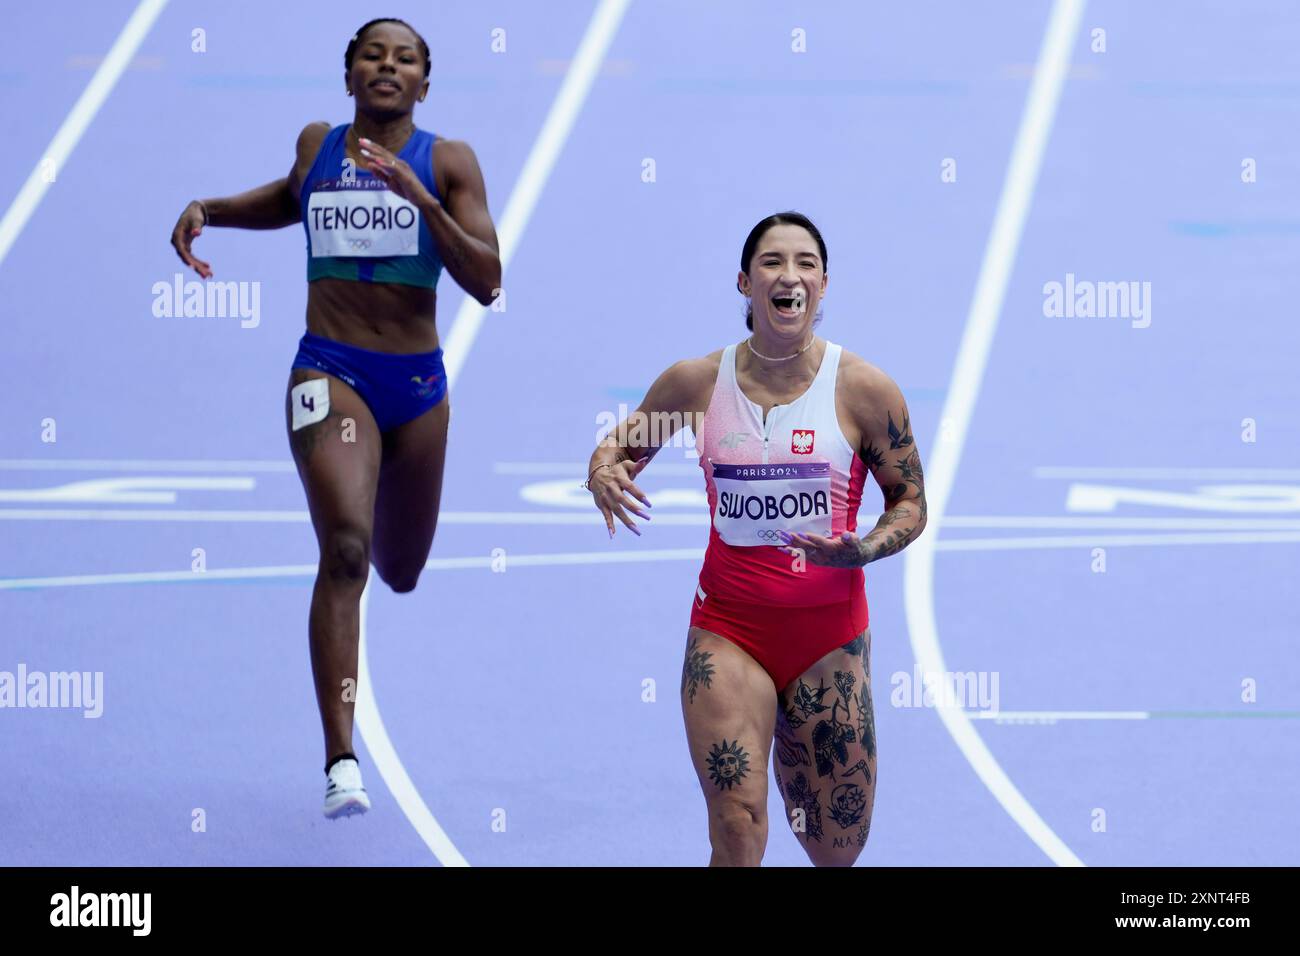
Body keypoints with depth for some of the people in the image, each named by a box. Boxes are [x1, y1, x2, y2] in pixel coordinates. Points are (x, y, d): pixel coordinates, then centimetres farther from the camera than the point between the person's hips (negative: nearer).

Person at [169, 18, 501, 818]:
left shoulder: (449, 162, -1)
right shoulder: (317, 145, 5)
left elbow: (485, 282, -9)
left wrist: (419, 198, -20)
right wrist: (208, 210, 12)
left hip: (418, 381, 1)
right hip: (331, 371, -1)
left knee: (401, 573, 18)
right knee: (345, 550, -23)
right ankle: (342, 762, -27)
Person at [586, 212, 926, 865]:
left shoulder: (863, 389, -5)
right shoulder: (697, 382, -1)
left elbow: (910, 503, 3)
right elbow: (620, 446, 15)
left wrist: (860, 551, -18)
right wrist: (604, 473, -9)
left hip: (828, 632, 0)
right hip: (728, 629, 0)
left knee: (837, 850, 9)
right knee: (738, 836, -17)